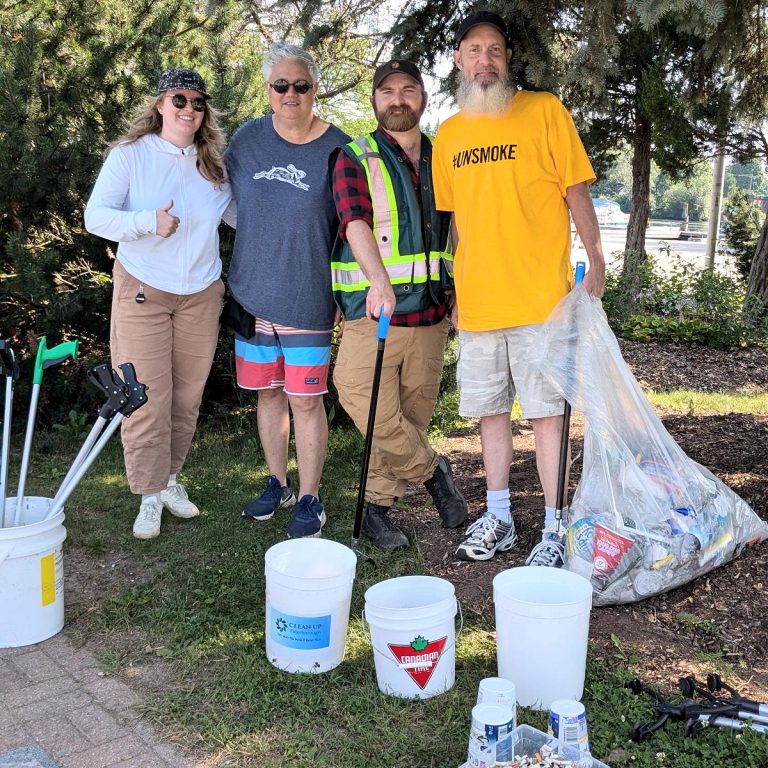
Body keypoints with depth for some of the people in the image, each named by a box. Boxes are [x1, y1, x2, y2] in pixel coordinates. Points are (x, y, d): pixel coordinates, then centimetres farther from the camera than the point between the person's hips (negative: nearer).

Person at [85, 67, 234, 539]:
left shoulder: (214, 165, 7)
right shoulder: (130, 155, -4)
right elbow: (96, 217, -10)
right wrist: (149, 222, -24)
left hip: (201, 295, 4)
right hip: (143, 292, -3)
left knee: (187, 397, 9)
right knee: (147, 396, -5)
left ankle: (170, 477, 26)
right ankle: (150, 495, 6)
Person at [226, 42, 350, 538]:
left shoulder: (338, 149, -6)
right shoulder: (248, 139, 4)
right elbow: (227, 204, 16)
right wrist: (235, 276, 14)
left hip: (309, 301, -4)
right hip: (252, 295, 4)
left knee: (306, 400, 1)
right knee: (268, 392, 13)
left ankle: (310, 499, 15)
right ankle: (278, 484, 30)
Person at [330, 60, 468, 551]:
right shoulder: (355, 159, 2)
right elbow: (355, 223, -15)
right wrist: (379, 281, -31)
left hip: (430, 310, 4)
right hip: (374, 309, -4)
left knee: (414, 413, 6)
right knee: (372, 409, -14)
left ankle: (378, 504, 20)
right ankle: (432, 470, 11)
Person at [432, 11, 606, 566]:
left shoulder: (544, 111, 0)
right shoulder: (449, 134, 13)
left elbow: (577, 191, -2)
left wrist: (596, 260, -10)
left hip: (539, 297, -5)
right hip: (477, 303, 5)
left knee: (546, 411, -1)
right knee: (490, 409, 11)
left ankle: (554, 529, 9)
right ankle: (498, 519, 25)